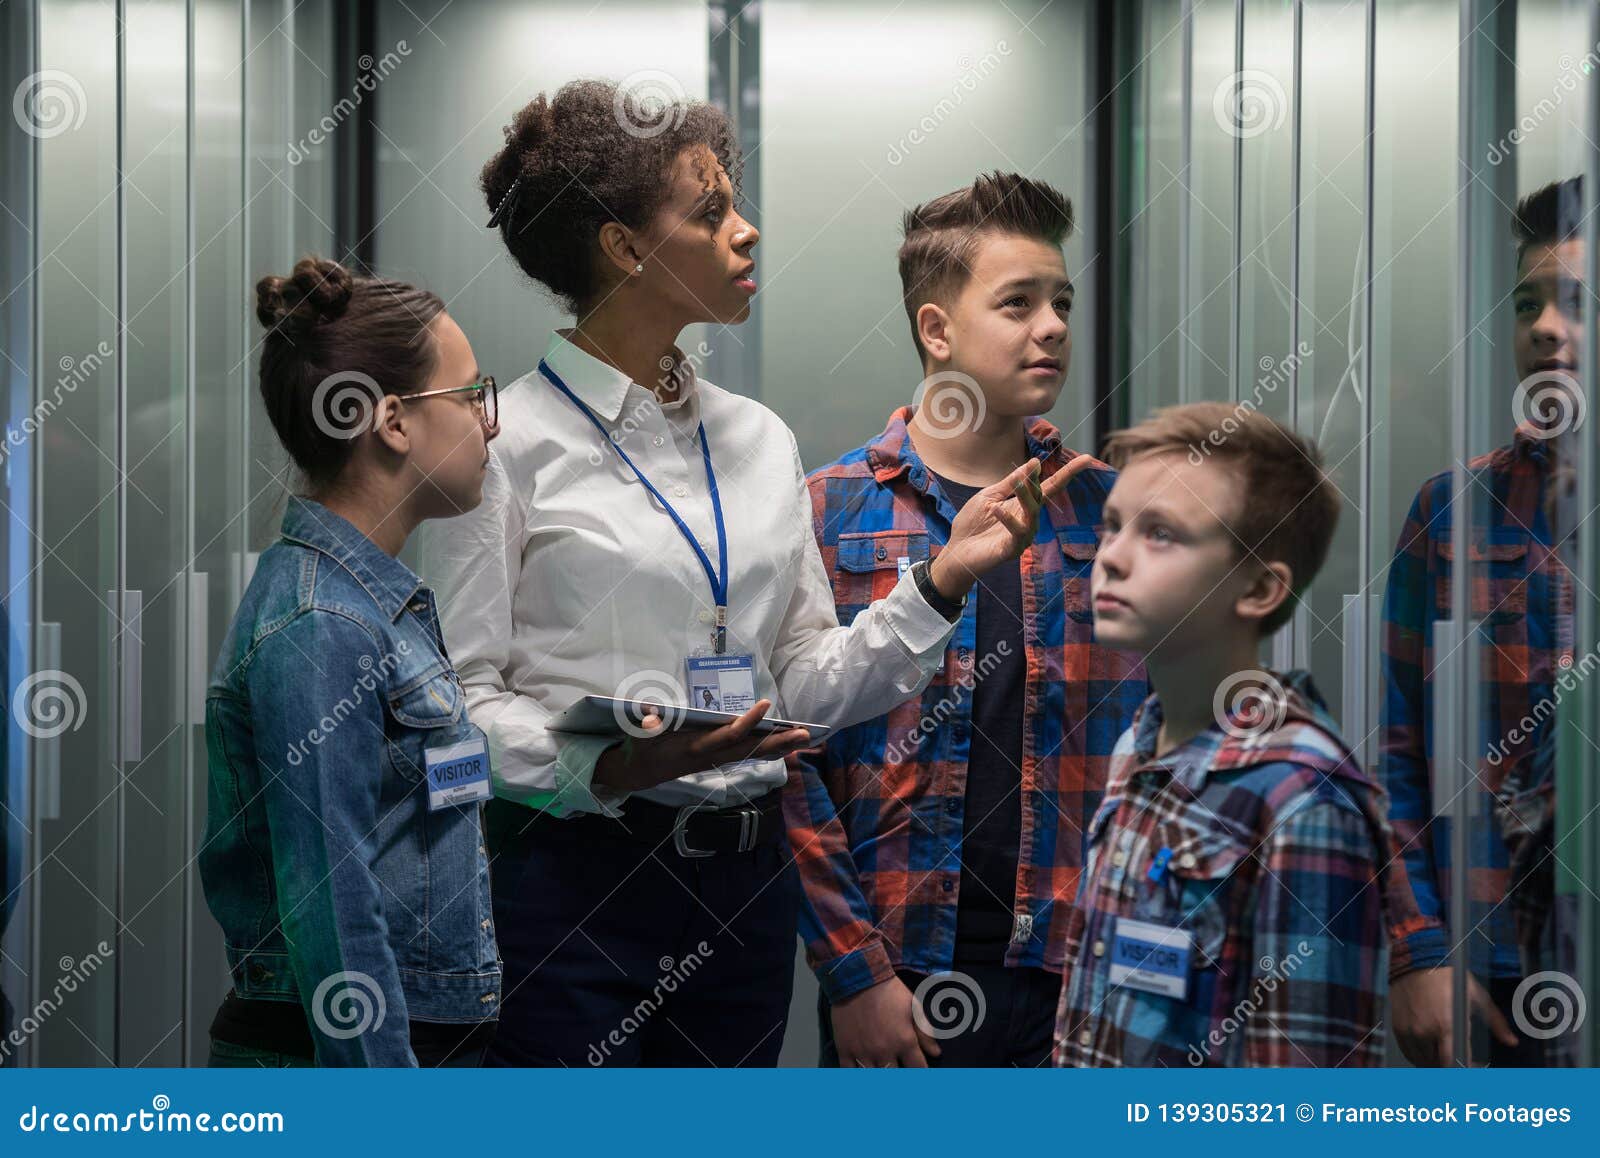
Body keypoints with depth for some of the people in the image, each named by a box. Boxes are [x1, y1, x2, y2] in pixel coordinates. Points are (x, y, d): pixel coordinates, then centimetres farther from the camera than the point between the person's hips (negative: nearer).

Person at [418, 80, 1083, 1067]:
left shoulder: (760, 439, 12)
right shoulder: (507, 444, -6)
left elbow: (808, 687, 9)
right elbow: (459, 701, -9)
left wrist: (944, 580, -2)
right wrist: (609, 768, -24)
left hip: (745, 882, 5)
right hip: (573, 880, -5)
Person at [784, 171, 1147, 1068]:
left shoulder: (1112, 513, 7)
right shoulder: (832, 514, -2)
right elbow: (787, 761, -5)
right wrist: (854, 973, -10)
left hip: (1085, 985, 2)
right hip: (898, 989, -2)